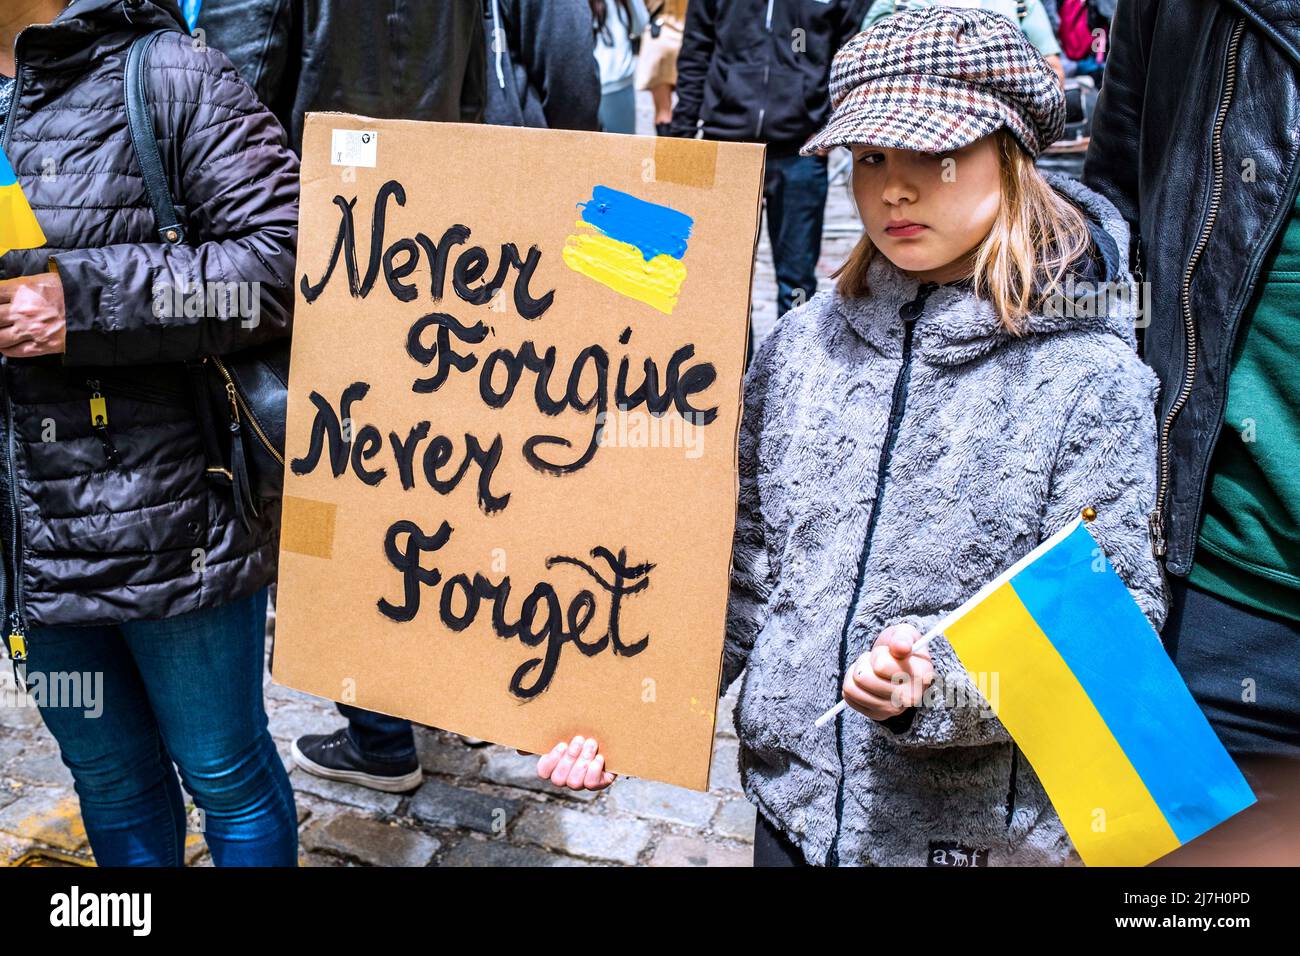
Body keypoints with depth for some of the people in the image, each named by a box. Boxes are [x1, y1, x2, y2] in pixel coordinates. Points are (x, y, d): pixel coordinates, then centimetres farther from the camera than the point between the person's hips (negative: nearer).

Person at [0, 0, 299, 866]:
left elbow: (285, 253, -18)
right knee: (110, 778, 20)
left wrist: (88, 300, -22)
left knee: (224, 773, 12)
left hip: (174, 524, -5)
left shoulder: (166, 75, -8)